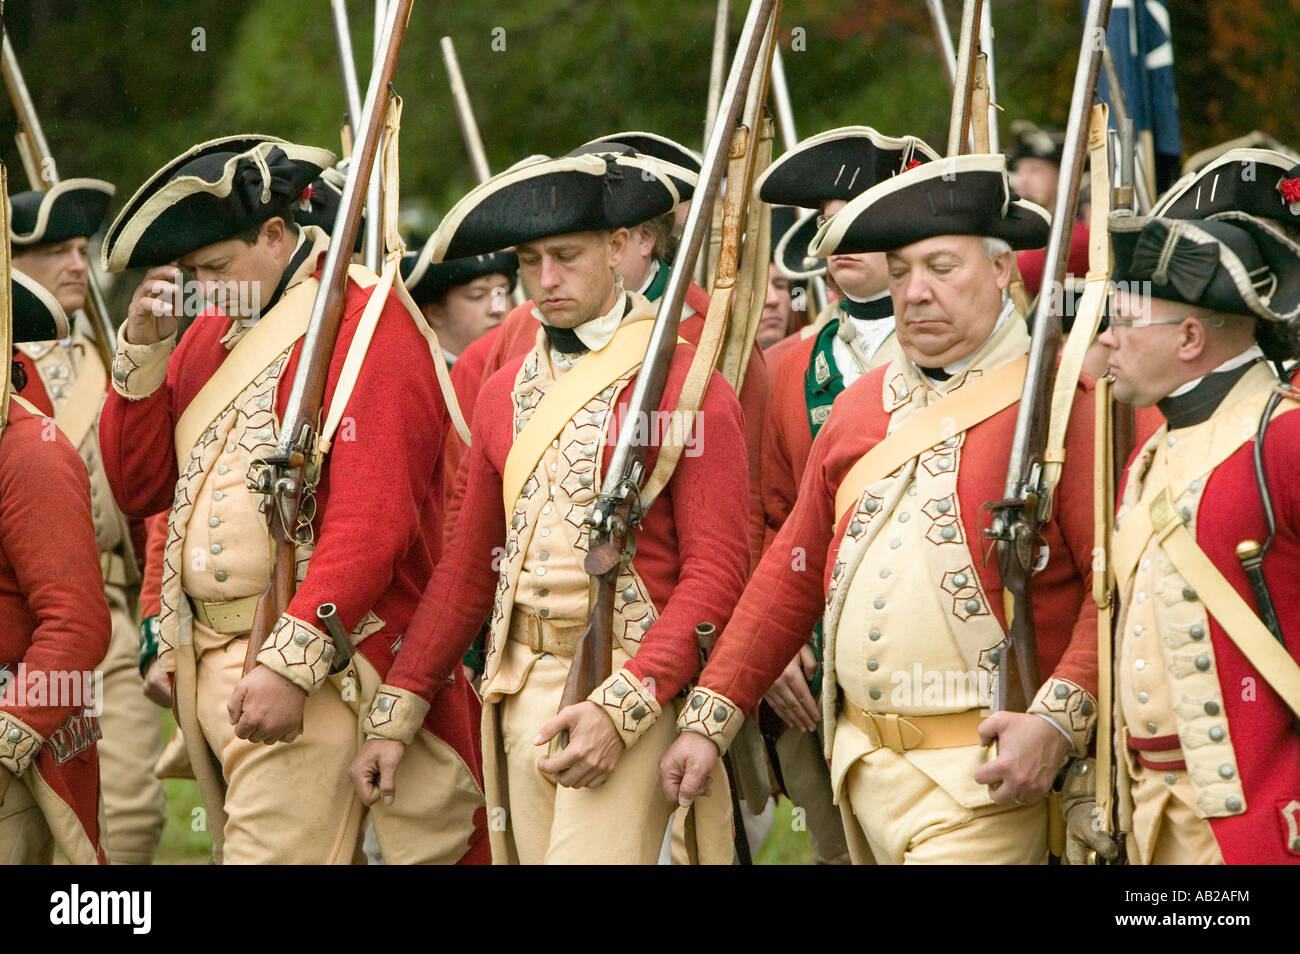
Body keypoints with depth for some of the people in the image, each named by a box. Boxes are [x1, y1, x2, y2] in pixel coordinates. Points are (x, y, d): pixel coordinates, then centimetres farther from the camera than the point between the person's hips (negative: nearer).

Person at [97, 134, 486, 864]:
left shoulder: (363, 319, -10)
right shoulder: (215, 328, 17)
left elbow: (372, 522, -19)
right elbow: (138, 487, 14)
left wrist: (290, 661, -26)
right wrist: (143, 349, 1)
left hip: (314, 666, -8)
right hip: (211, 660, 8)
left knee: (277, 853, -14)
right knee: (238, 843, 10)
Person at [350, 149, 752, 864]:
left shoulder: (686, 385, -6)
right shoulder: (506, 392, 13)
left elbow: (717, 572, -11)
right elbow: (468, 568, 19)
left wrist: (620, 707, -20)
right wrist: (396, 714, 13)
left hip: (630, 695, -6)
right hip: (520, 691, 6)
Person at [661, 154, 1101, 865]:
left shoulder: (1063, 402, -6)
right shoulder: (861, 406, 13)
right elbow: (794, 573, 18)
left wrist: (1059, 721, -24)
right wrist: (711, 716, 13)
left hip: (985, 774, -6)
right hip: (863, 766, 6)